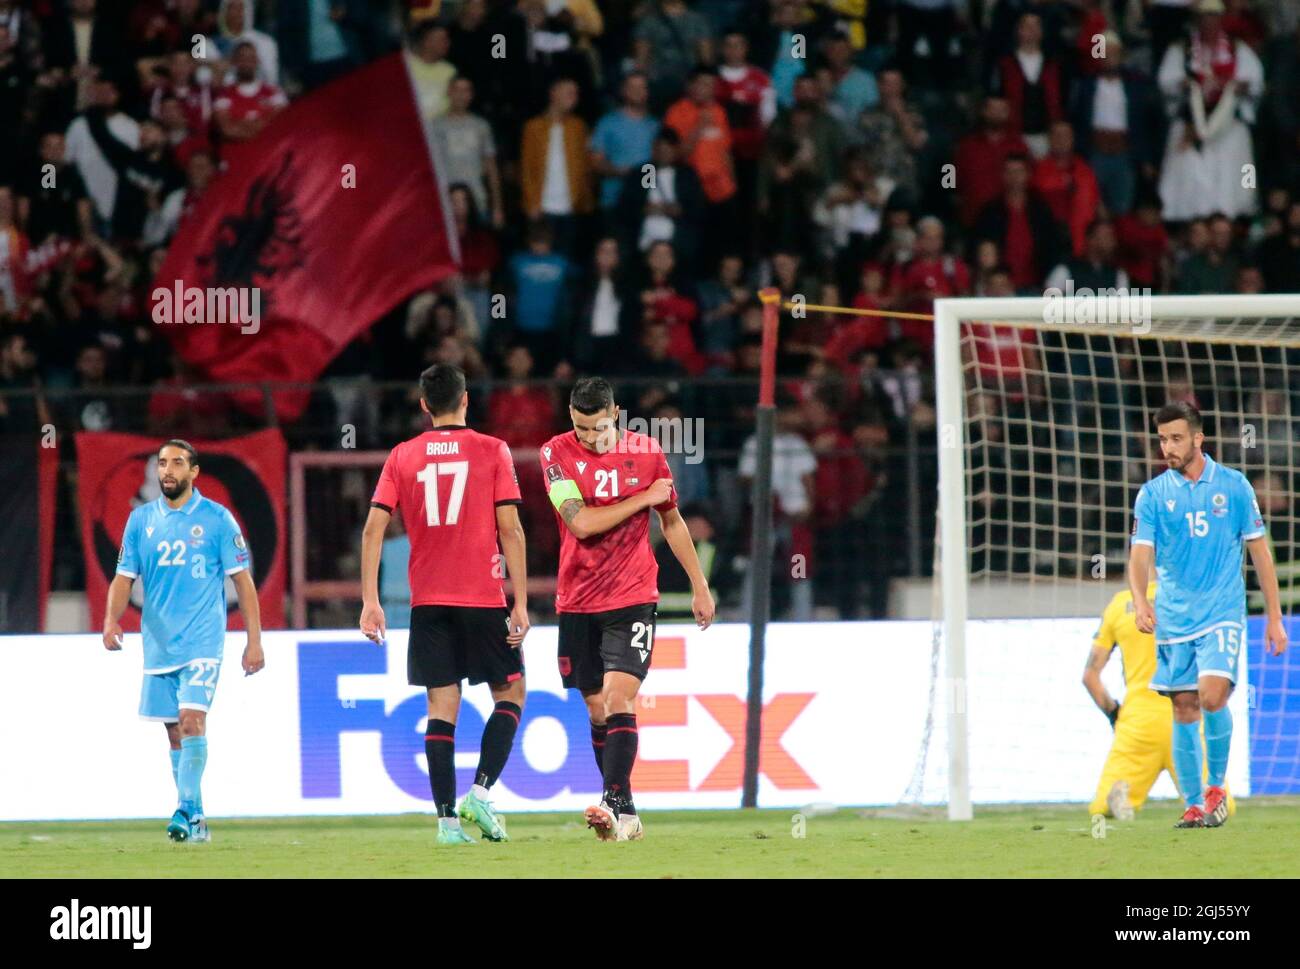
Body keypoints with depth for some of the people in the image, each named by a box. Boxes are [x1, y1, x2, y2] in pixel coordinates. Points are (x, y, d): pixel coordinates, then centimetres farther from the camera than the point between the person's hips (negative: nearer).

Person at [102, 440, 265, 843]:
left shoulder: (216, 519, -1)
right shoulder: (141, 519, 8)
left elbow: (242, 579, 0)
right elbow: (124, 577, 9)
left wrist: (254, 640, -4)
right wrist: (111, 619, -11)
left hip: (202, 643, -4)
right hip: (158, 644, 4)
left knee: (192, 719, -19)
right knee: (175, 732, 7)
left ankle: (188, 811, -22)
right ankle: (195, 819, 15)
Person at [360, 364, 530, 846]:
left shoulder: (402, 457, 6)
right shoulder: (492, 451, -1)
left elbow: (373, 528, -2)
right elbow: (510, 530, -6)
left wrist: (370, 601, -1)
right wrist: (520, 603, -5)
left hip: (428, 603, 2)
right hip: (483, 598, -2)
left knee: (442, 706, 4)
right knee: (510, 693, 12)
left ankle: (447, 819, -4)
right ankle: (481, 792, -5)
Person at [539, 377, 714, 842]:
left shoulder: (645, 451, 0)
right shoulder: (557, 454, -5)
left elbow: (672, 521, 13)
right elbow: (581, 523, -17)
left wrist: (699, 585, 16)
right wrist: (645, 498, -11)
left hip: (632, 599, -1)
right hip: (577, 604, 1)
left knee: (619, 699, -17)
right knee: (597, 710, 7)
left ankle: (614, 804, -25)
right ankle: (624, 813, 17)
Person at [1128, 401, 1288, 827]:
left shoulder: (1233, 486, 1)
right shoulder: (1152, 494, 3)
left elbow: (1259, 550, 6)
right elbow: (1141, 555, -5)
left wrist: (1274, 617, 5)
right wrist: (1140, 601, -25)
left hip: (1222, 614, -2)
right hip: (1174, 618, 2)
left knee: (1212, 696, -19)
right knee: (1184, 709, 2)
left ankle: (1217, 787, 1)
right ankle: (1194, 804, 11)